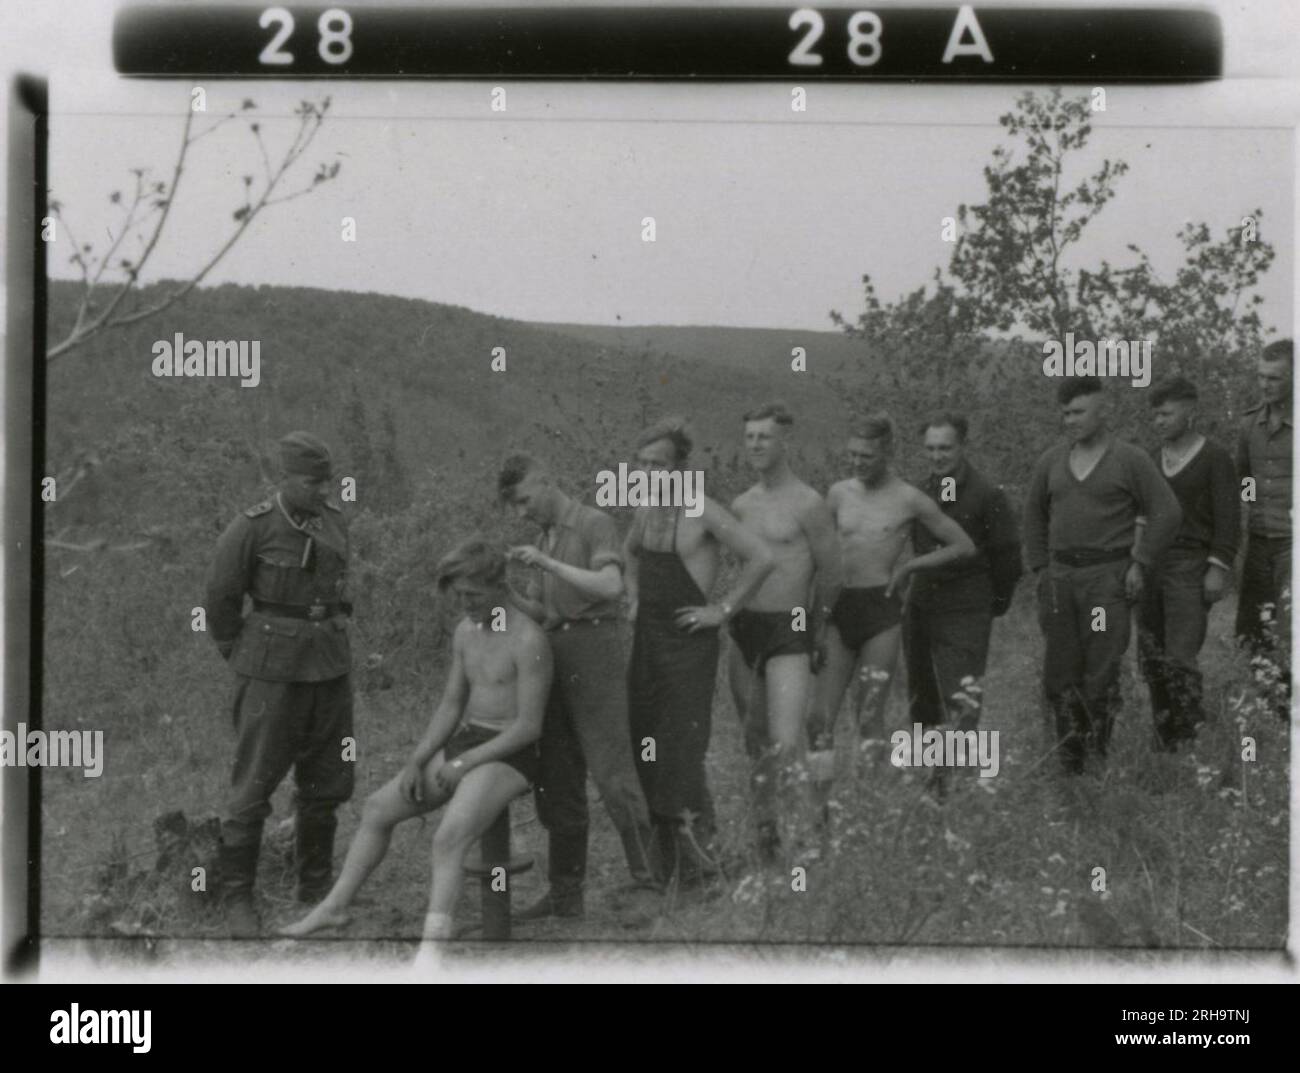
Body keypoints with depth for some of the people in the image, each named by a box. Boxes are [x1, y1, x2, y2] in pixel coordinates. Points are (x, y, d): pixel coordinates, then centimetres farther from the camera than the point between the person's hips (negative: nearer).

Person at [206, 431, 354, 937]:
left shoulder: (334, 521, 4)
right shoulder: (251, 529, -12)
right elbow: (220, 601, -3)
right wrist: (240, 659, 4)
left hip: (330, 667, 6)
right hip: (273, 670, -5)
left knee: (328, 782, 11)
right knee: (254, 785, -2)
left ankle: (316, 887, 25)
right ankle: (237, 897, 8)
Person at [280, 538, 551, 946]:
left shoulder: (529, 641, -17)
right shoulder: (466, 630, 9)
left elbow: (529, 727, -18)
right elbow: (451, 706, 13)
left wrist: (465, 762, -18)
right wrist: (415, 761, 0)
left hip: (507, 757, -8)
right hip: (463, 744, 8)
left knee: (448, 840, -30)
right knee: (378, 807, 2)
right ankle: (335, 907, 12)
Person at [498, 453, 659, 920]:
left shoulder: (595, 524, -3)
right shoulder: (545, 538, 21)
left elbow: (610, 586, -18)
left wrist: (548, 564, -20)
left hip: (594, 645, -8)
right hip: (555, 651, 8)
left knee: (611, 769, -12)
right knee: (556, 779, 8)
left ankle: (646, 880, -10)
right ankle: (565, 892, 13)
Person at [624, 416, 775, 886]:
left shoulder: (702, 512, -14)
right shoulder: (645, 510, 10)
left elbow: (762, 558, -19)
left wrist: (723, 609, -14)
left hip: (688, 641, -8)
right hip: (646, 637, 8)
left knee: (682, 747, -11)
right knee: (644, 745, 8)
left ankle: (698, 848, -2)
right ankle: (663, 857, 17)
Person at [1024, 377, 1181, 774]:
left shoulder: (1130, 460, -1)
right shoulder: (1051, 461, 11)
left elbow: (1167, 511, -2)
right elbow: (1034, 513, 22)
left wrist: (1139, 562, -6)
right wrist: (1039, 567, 14)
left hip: (1107, 577, -4)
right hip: (1060, 577, 5)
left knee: (1101, 671, -7)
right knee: (1060, 673, 6)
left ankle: (1103, 758, 2)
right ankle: (1069, 763, 15)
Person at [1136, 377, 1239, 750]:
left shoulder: (1215, 458, -2)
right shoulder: (1153, 459, 15)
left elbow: (1229, 517, -6)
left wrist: (1219, 568, -14)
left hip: (1191, 568, -6)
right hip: (1150, 566, 6)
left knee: (1179, 660, -14)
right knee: (1151, 660, 3)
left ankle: (1192, 741, -8)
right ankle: (1164, 742, 11)